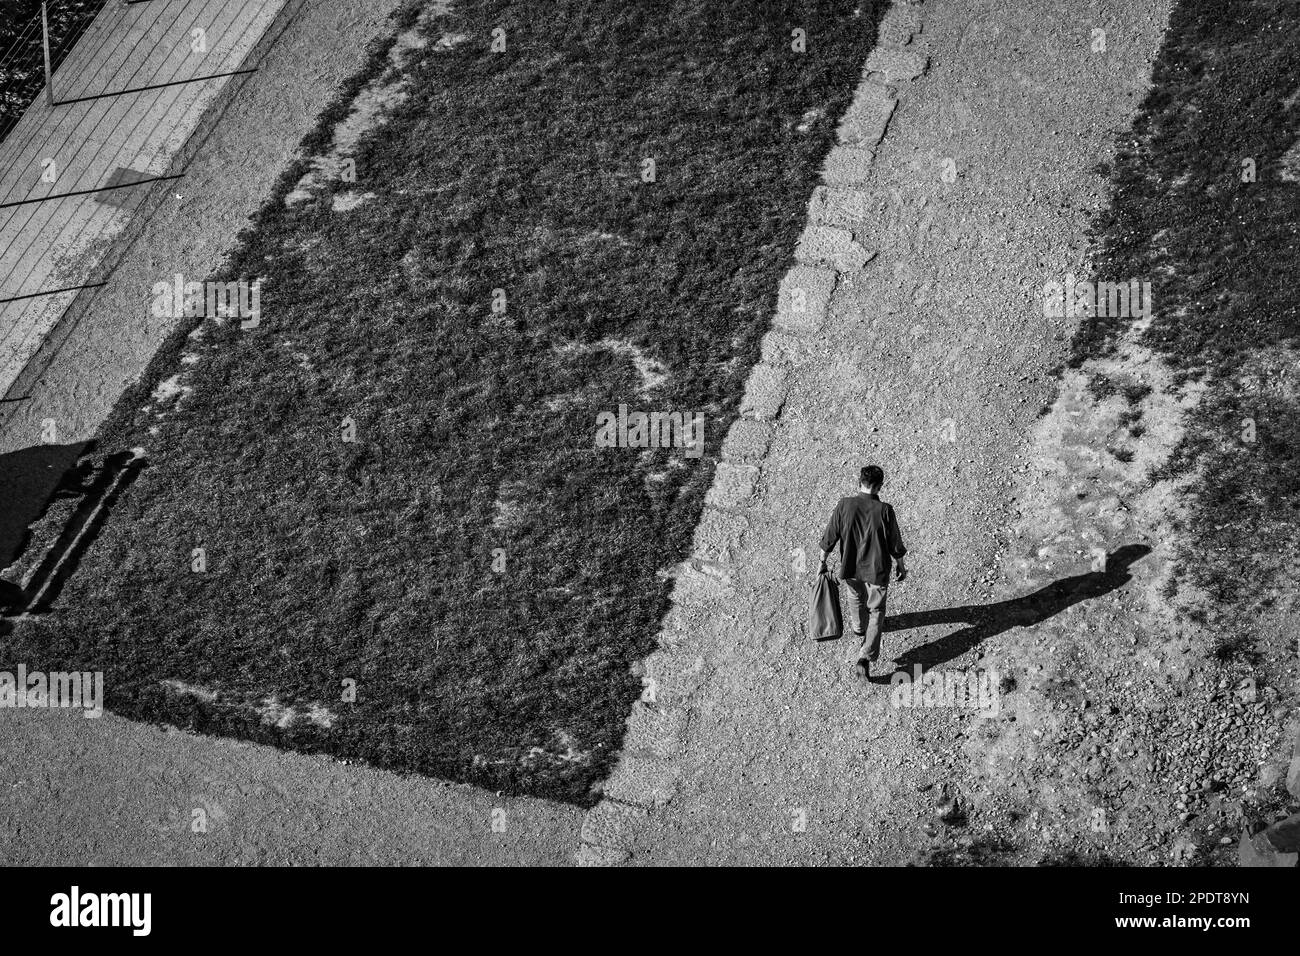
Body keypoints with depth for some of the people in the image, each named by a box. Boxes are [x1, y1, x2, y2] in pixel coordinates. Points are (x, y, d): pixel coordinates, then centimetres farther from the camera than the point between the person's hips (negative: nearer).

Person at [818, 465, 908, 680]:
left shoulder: (844, 506, -17)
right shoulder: (885, 511, -21)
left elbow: (829, 539, -8)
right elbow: (896, 546, -10)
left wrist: (823, 562, 7)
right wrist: (901, 567, 8)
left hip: (850, 568, 3)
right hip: (877, 571, -2)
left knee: (857, 599, 31)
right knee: (876, 611, 13)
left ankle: (860, 632, 58)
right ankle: (864, 658, 2)